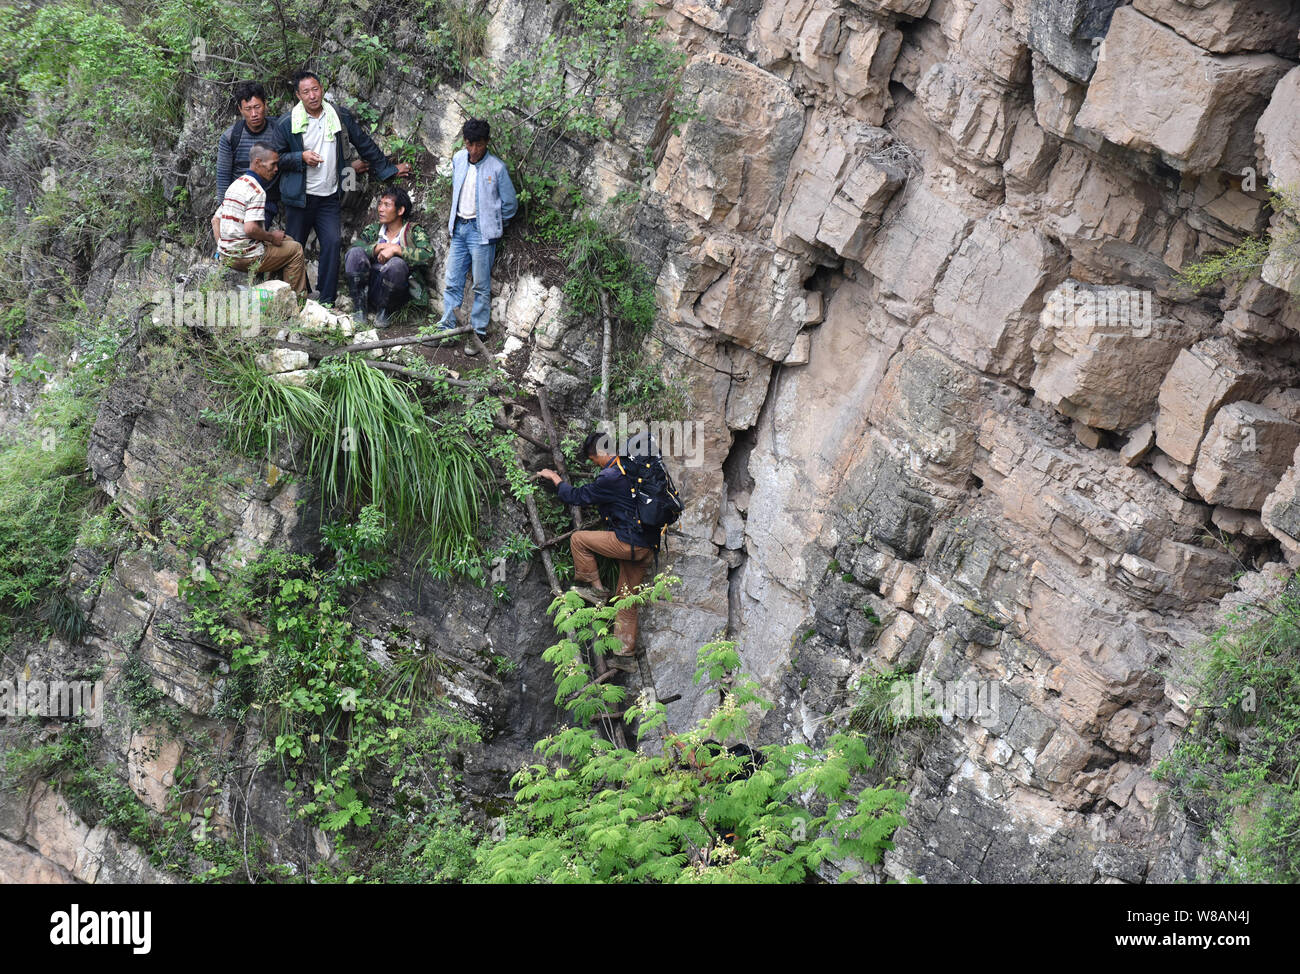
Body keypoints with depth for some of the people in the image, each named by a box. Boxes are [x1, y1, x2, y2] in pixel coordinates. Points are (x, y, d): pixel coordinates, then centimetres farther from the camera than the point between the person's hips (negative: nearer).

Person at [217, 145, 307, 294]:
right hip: (247, 258, -10)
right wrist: (272, 237, -11)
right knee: (295, 249, 7)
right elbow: (250, 228, -27)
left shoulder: (235, 185, 12)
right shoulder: (257, 191, -17)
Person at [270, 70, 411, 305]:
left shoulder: (340, 116, 3)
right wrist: (301, 158, -15)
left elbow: (364, 143, 13)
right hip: (299, 197, -1)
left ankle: (327, 301, -3)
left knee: (332, 245, -10)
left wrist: (389, 169, 16)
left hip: (330, 197, 1)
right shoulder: (287, 123, -3)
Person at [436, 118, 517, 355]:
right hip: (459, 228, 5)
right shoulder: (458, 160, 5)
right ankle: (446, 328, 13)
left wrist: (494, 225, 7)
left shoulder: (496, 168, -11)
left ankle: (478, 334, 7)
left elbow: (510, 204, -2)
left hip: (481, 231, -5)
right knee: (452, 282, 7)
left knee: (481, 286, 0)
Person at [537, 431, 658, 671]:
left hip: (629, 543, -9)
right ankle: (625, 654, 15)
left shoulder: (610, 478, -15)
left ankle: (595, 588, 13)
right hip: (648, 546, 9)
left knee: (578, 539, 6)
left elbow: (577, 497, -3)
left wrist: (555, 479, 12)